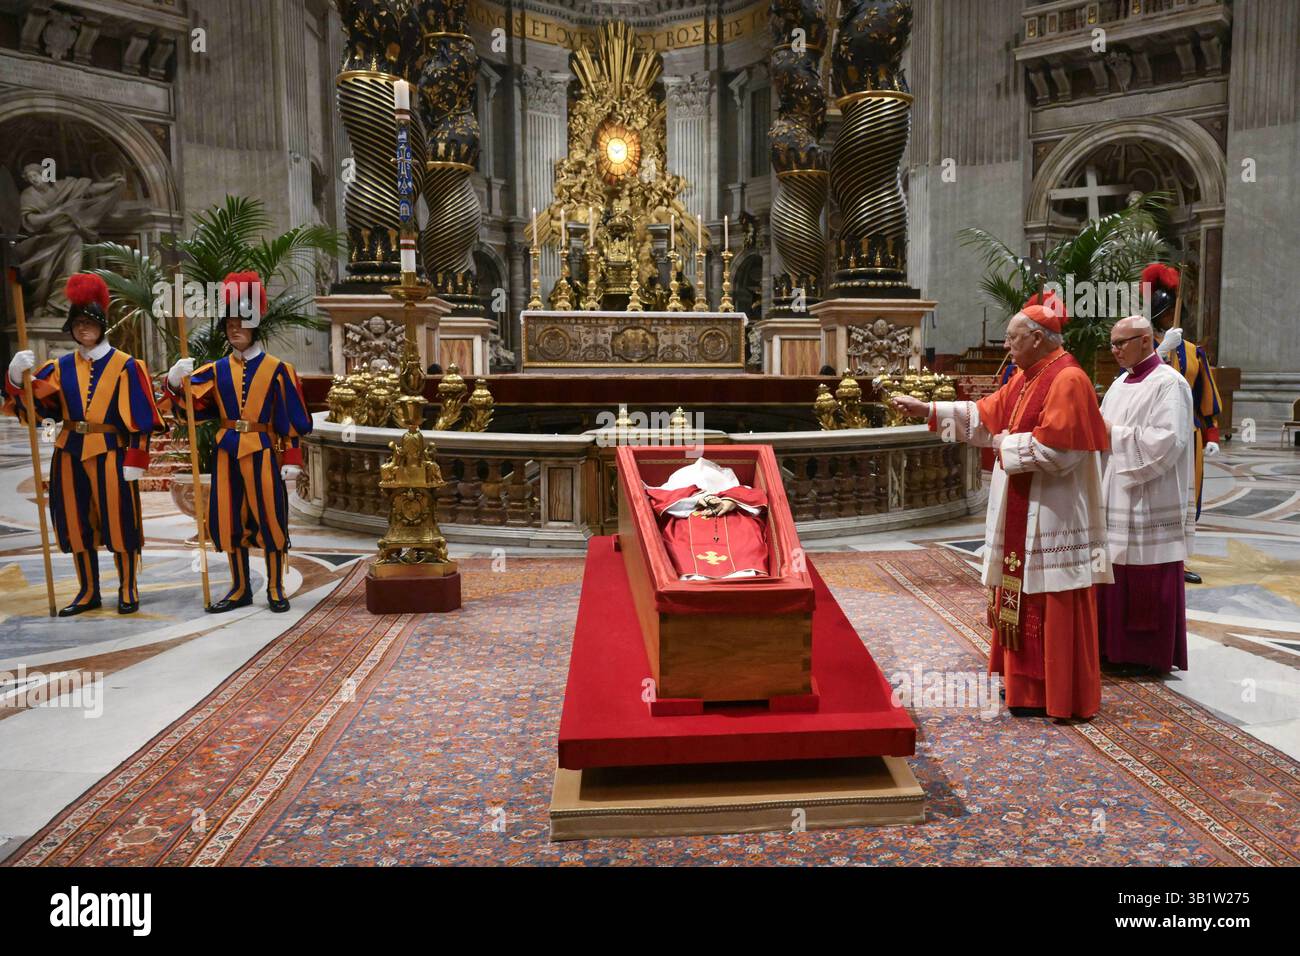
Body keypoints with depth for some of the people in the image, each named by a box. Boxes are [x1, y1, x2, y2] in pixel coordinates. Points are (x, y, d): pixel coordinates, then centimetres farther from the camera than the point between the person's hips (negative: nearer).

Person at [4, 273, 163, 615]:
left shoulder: (126, 365, -4)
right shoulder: (61, 367, 8)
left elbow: (139, 418, -8)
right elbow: (31, 402, 0)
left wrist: (135, 460, -13)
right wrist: (17, 377, -19)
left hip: (111, 454, -4)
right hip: (70, 455, 5)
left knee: (119, 521, 1)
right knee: (77, 523, 10)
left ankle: (128, 590, 16)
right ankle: (88, 592, 23)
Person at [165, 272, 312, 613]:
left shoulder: (277, 369, -1)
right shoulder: (217, 370, 8)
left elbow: (293, 419, -3)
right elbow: (189, 403, -1)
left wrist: (292, 459, -8)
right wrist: (176, 383, -22)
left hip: (263, 452, -4)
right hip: (227, 453, 4)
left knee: (270, 517, 0)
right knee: (230, 520, 8)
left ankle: (275, 589, 14)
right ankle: (240, 589, 20)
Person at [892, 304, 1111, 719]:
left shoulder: (1067, 380, -17)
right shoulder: (1024, 379, 12)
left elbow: (1055, 448, -25)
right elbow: (984, 416, 16)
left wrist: (1008, 446, -11)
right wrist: (928, 410, 12)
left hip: (1052, 514, -10)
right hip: (1023, 513, 10)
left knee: (1054, 608, -1)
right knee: (1023, 598, 15)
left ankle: (1059, 697, 10)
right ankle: (1025, 683, 26)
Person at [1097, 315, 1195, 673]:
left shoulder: (1168, 384, -11)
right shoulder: (1120, 384, 14)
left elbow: (1168, 441, -20)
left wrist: (1114, 433, -16)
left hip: (1150, 505, -8)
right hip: (1117, 500, 8)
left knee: (1150, 585, 1)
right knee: (1117, 579, 11)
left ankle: (1155, 654, 12)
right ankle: (1118, 647, 20)